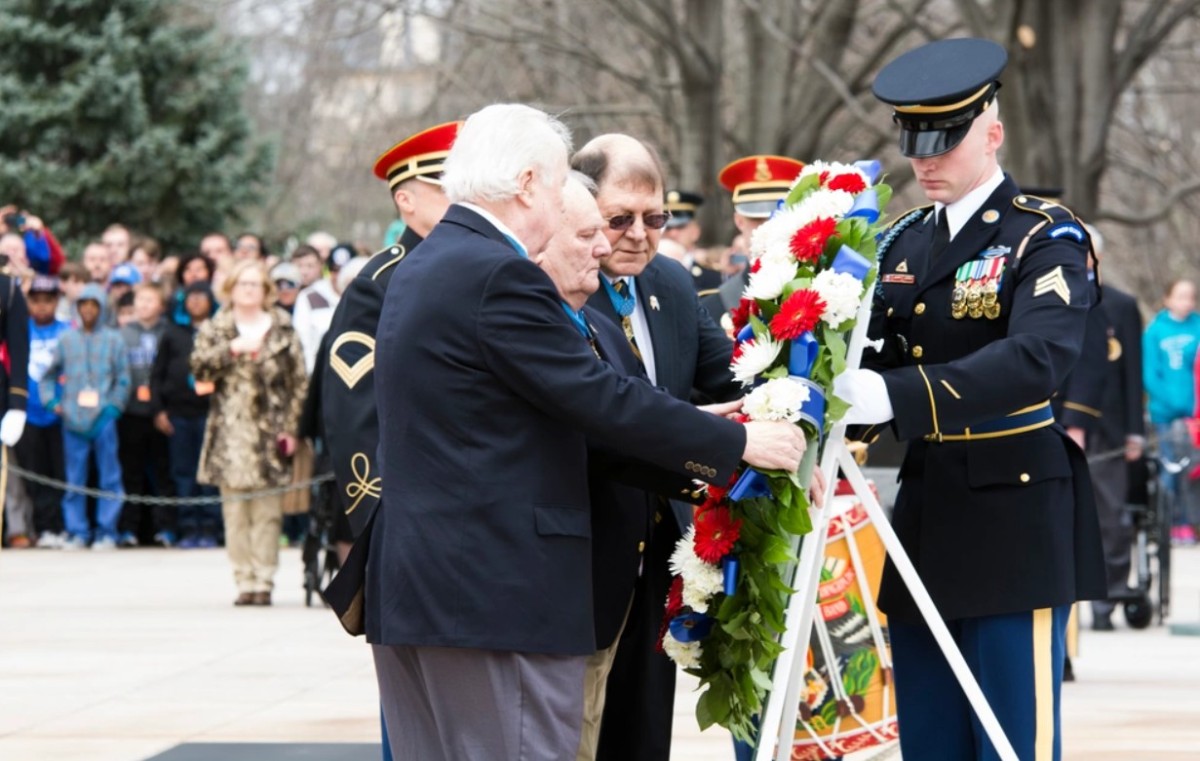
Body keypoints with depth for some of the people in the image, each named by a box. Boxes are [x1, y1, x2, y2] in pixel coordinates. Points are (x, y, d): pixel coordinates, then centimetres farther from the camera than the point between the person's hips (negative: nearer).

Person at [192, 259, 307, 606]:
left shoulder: (283, 331, 9)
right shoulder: (215, 330, 11)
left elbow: (298, 382, 7)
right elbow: (199, 368, -3)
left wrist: (290, 428, -1)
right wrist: (233, 349, -14)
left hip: (269, 431, -1)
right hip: (230, 432, 1)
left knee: (267, 512, -3)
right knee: (235, 512, -1)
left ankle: (263, 580, -1)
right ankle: (244, 580, 2)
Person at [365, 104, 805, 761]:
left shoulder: (419, 270, 17)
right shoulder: (500, 274, -14)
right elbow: (602, 399, -16)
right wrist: (737, 442, -6)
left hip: (412, 582, 10)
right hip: (498, 589, -10)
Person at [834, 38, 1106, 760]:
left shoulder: (1046, 238, -9)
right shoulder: (903, 242, 13)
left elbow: (1040, 356, -26)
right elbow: (879, 355, 10)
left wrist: (897, 397, -36)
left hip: (1015, 519, -7)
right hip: (925, 523, 7)